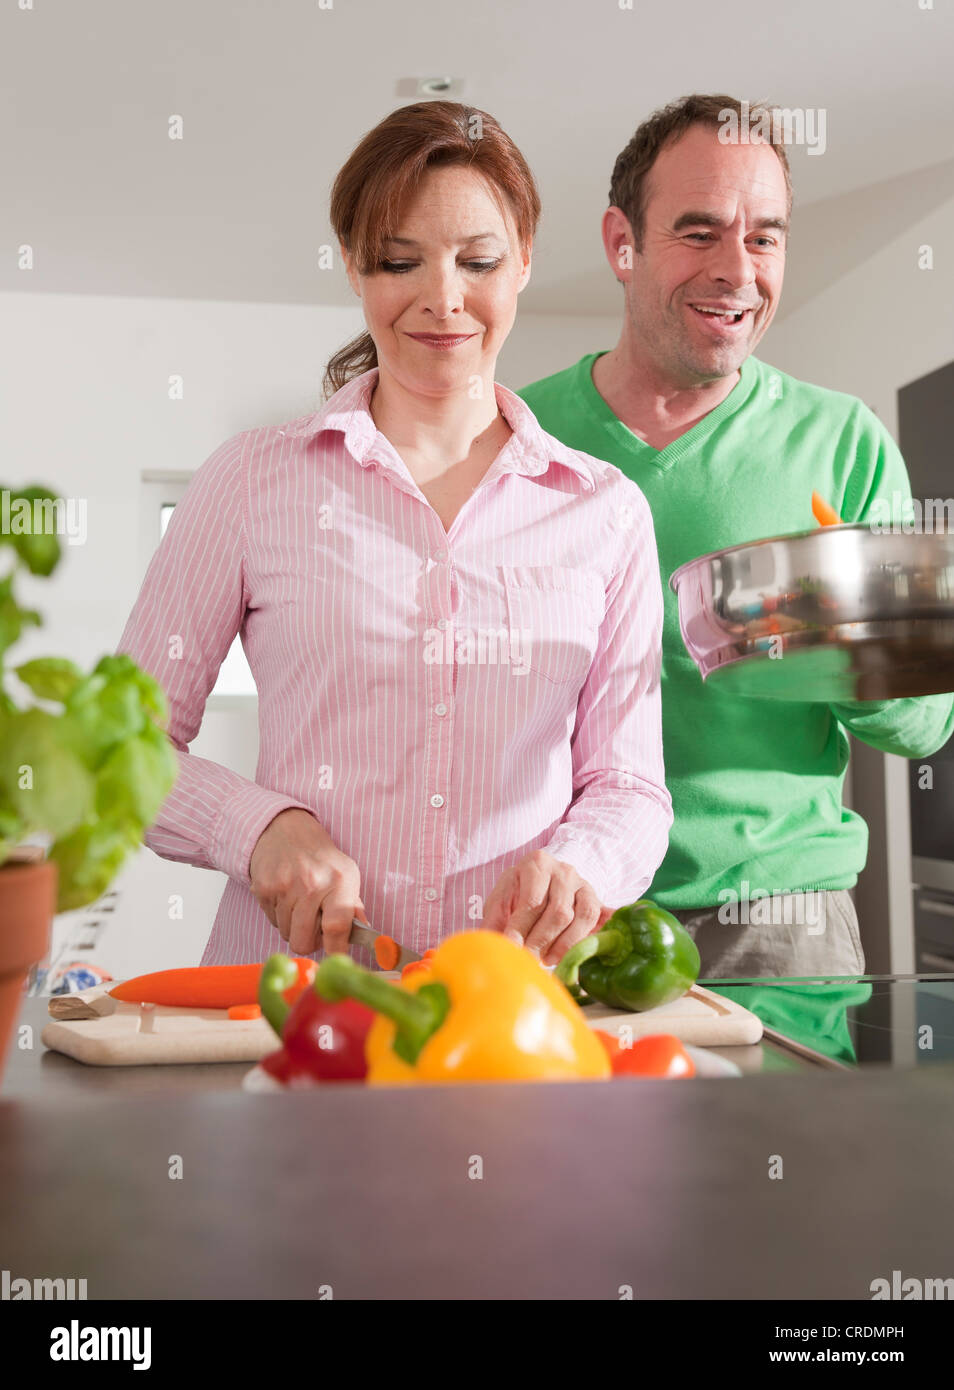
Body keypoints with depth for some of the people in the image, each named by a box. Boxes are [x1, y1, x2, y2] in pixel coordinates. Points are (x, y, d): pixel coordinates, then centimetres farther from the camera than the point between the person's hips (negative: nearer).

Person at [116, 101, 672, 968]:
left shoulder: (607, 510, 9)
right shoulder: (256, 478, 5)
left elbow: (630, 788, 10)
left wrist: (580, 864, -12)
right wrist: (261, 824, -11)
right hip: (286, 991, -2)